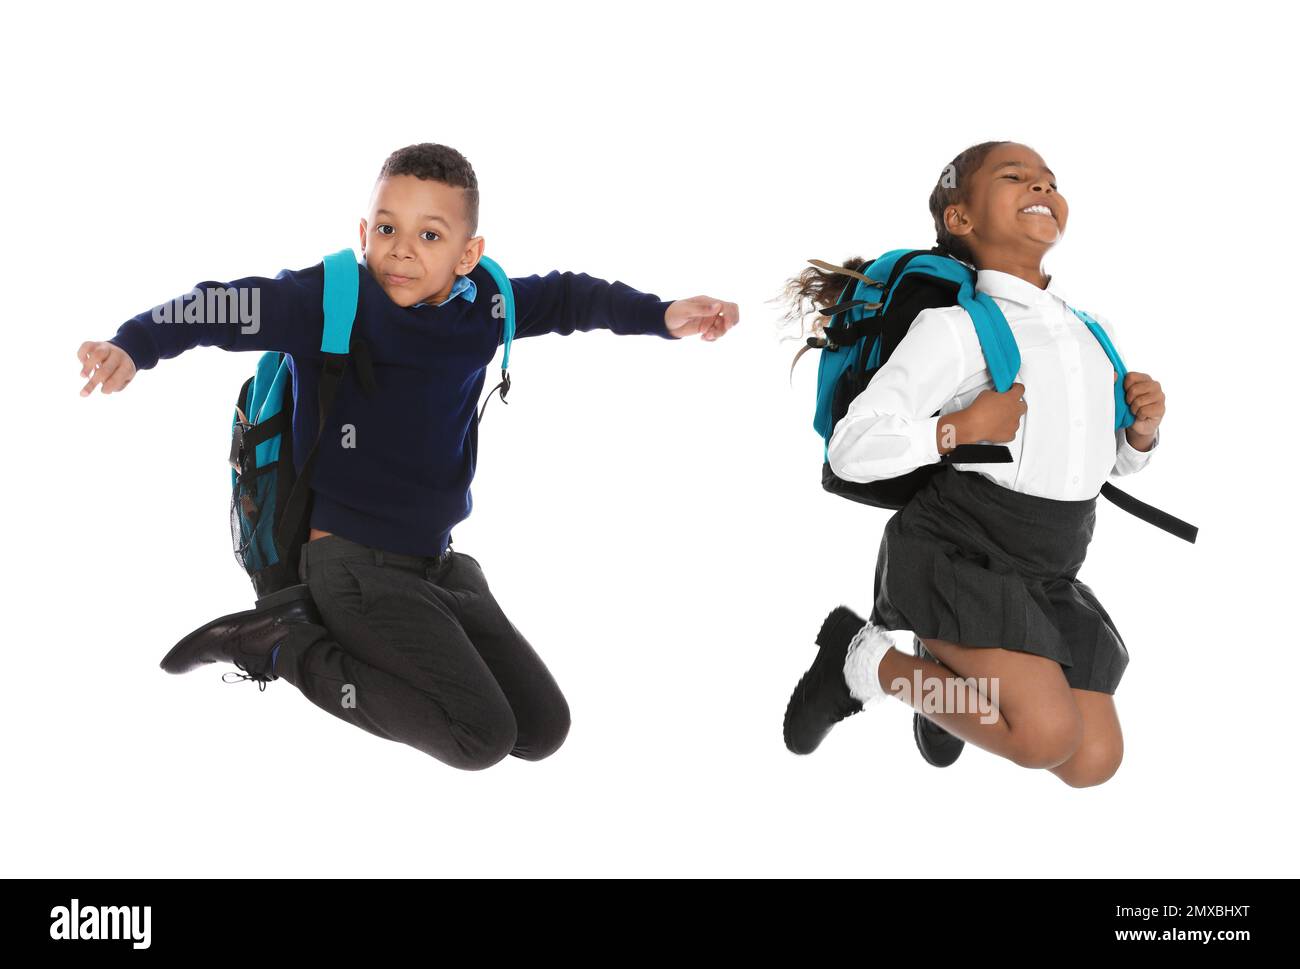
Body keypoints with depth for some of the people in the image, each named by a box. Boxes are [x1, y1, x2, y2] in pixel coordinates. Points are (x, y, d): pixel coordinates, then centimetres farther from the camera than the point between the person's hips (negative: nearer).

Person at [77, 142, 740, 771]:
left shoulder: (481, 306, 0)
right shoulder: (330, 299, -15)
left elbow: (565, 297, 14)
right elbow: (224, 306, -21)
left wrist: (662, 316, 4)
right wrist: (131, 347, -38)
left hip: (438, 561, 7)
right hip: (352, 560, -7)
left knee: (544, 730, 7)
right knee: (481, 736, -18)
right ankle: (281, 644, -4)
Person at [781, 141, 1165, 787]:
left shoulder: (1095, 334, 9)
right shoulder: (955, 328, -11)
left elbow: (1116, 459, 21)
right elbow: (851, 450, -16)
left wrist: (1143, 431, 0)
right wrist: (961, 429, -24)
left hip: (1046, 577, 7)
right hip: (957, 556, -7)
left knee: (1094, 763, 2)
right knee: (1047, 736, -23)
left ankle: (955, 672, 26)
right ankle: (868, 663, 0)